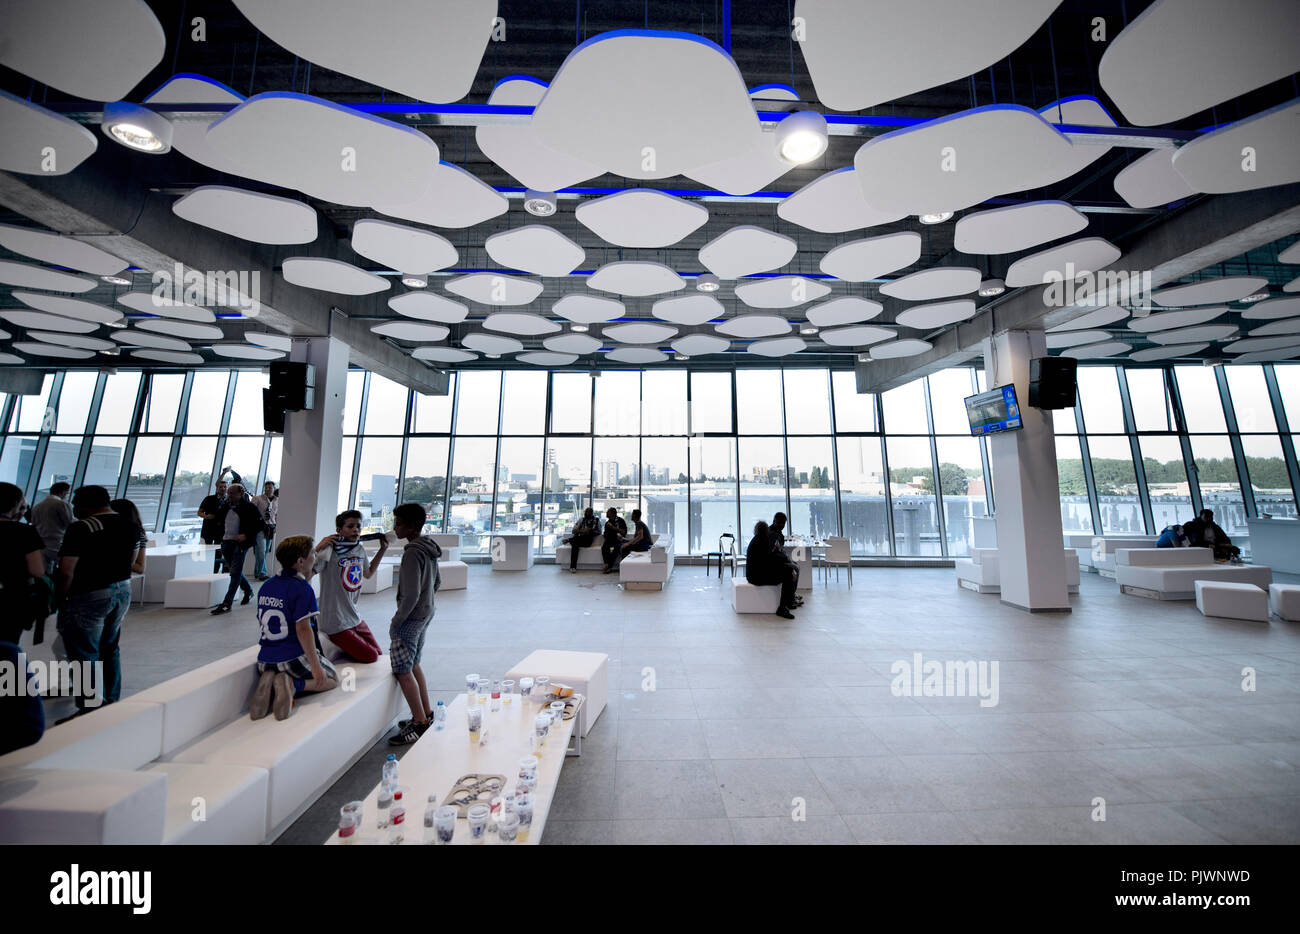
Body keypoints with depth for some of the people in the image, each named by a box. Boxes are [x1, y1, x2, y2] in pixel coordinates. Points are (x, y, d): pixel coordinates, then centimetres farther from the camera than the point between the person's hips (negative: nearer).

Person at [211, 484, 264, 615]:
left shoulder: (249, 507, -8)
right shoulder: (227, 507, 12)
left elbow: (260, 524, -11)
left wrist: (246, 535, -19)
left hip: (240, 543, -7)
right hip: (226, 542, 7)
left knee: (235, 572, -7)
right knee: (235, 571, 17)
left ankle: (226, 604, -5)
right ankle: (248, 590, 35)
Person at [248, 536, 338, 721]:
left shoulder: (266, 586, 8)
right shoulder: (302, 589, -18)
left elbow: (262, 622, 20)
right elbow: (303, 629, -22)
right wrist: (315, 666, -17)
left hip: (266, 659, 7)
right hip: (296, 658, -7)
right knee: (333, 679, 15)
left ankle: (268, 682, -3)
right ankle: (294, 684, -11)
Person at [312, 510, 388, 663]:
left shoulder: (360, 549, 3)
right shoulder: (330, 551, -18)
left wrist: (383, 550, 15)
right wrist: (318, 548, -33)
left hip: (355, 619, 7)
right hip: (336, 624, -7)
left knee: (379, 654, 15)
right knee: (371, 657, -1)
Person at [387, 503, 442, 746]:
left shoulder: (413, 553, -24)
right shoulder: (429, 548, 6)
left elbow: (411, 594, -25)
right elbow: (434, 580, 16)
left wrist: (396, 621, -15)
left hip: (411, 618, -10)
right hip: (426, 613, 10)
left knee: (402, 671, 1)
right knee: (413, 665, 21)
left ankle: (420, 724, 10)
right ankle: (427, 714, 31)